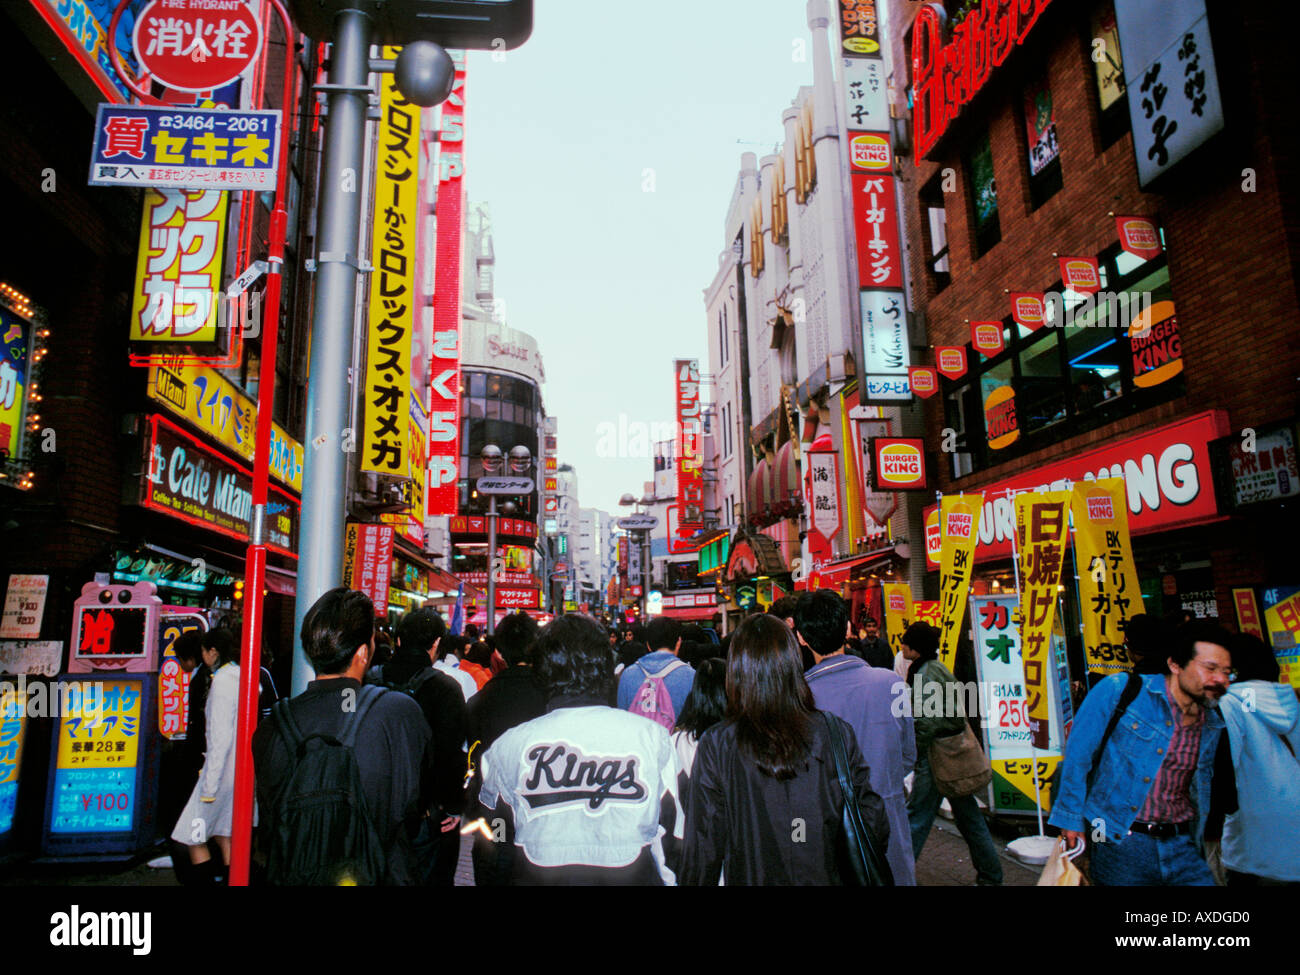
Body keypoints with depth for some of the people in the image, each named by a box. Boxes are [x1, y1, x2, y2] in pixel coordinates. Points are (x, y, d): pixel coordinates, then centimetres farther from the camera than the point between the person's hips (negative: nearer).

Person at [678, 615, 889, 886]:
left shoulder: (716, 745, -18)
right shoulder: (837, 733, -12)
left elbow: (704, 847, -13)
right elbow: (874, 825, -5)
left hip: (750, 877, -2)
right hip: (827, 876, 2)